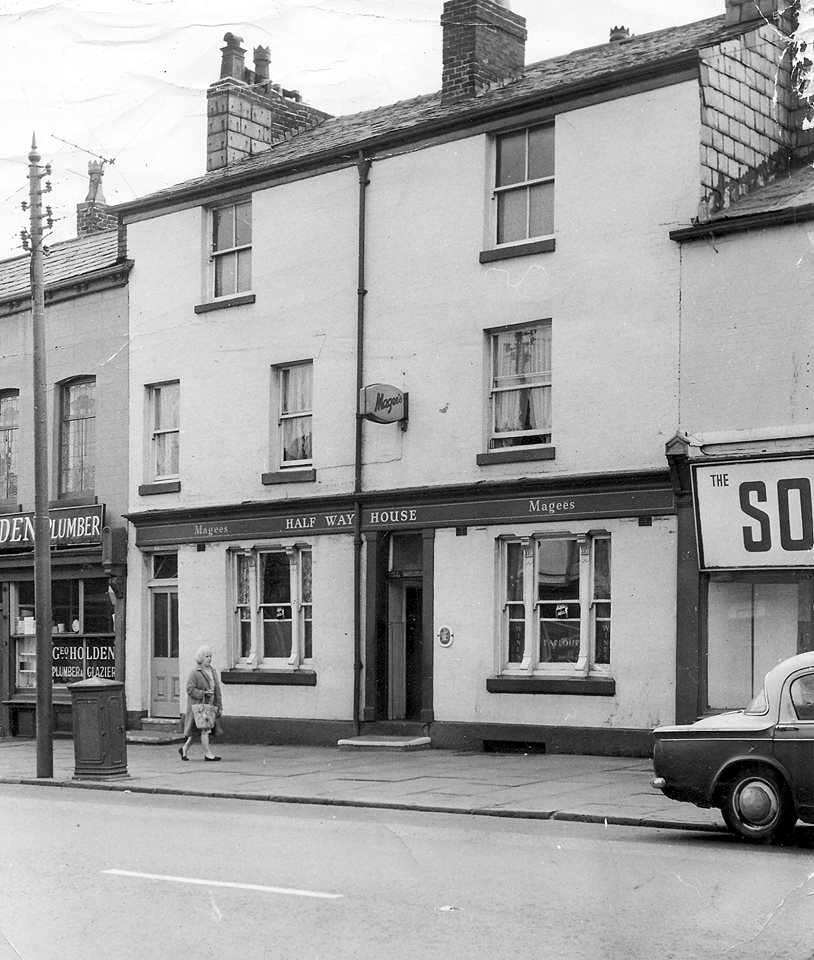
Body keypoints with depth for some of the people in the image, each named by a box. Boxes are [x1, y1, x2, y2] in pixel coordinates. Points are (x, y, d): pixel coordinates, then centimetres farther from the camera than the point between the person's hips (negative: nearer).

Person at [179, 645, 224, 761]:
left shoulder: (213, 671, 12)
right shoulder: (195, 673, -9)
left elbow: (217, 689, 14)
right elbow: (190, 689, -14)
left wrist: (219, 706, 11)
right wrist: (203, 693, -25)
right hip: (198, 704, -7)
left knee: (197, 731, 11)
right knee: (204, 729, -9)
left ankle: (184, 749, 26)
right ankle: (208, 753, -3)